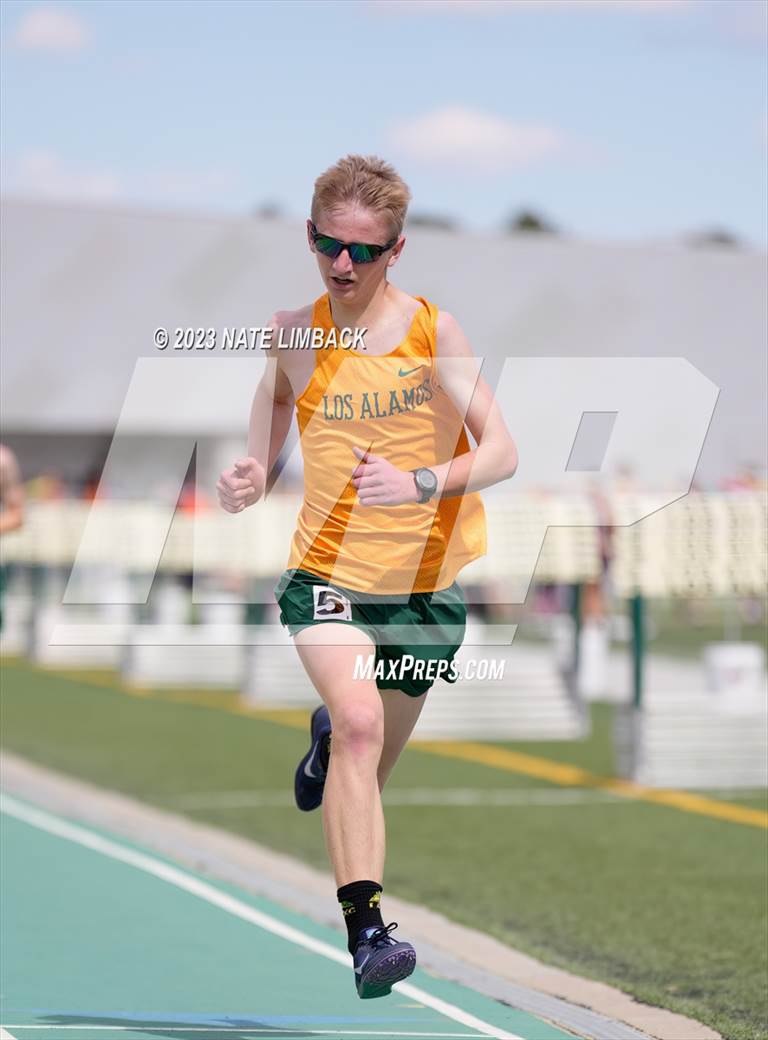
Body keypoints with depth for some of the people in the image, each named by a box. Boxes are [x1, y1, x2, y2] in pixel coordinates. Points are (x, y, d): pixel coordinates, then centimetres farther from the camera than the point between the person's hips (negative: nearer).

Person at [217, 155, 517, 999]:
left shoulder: (432, 331, -11)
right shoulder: (293, 331, -2)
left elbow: (501, 453, -16)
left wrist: (420, 484, -34)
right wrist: (256, 469, 4)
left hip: (426, 582, 1)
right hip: (327, 572, -1)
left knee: (367, 766, 17)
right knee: (361, 722, -28)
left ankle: (327, 735, 55)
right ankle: (365, 928, -31)